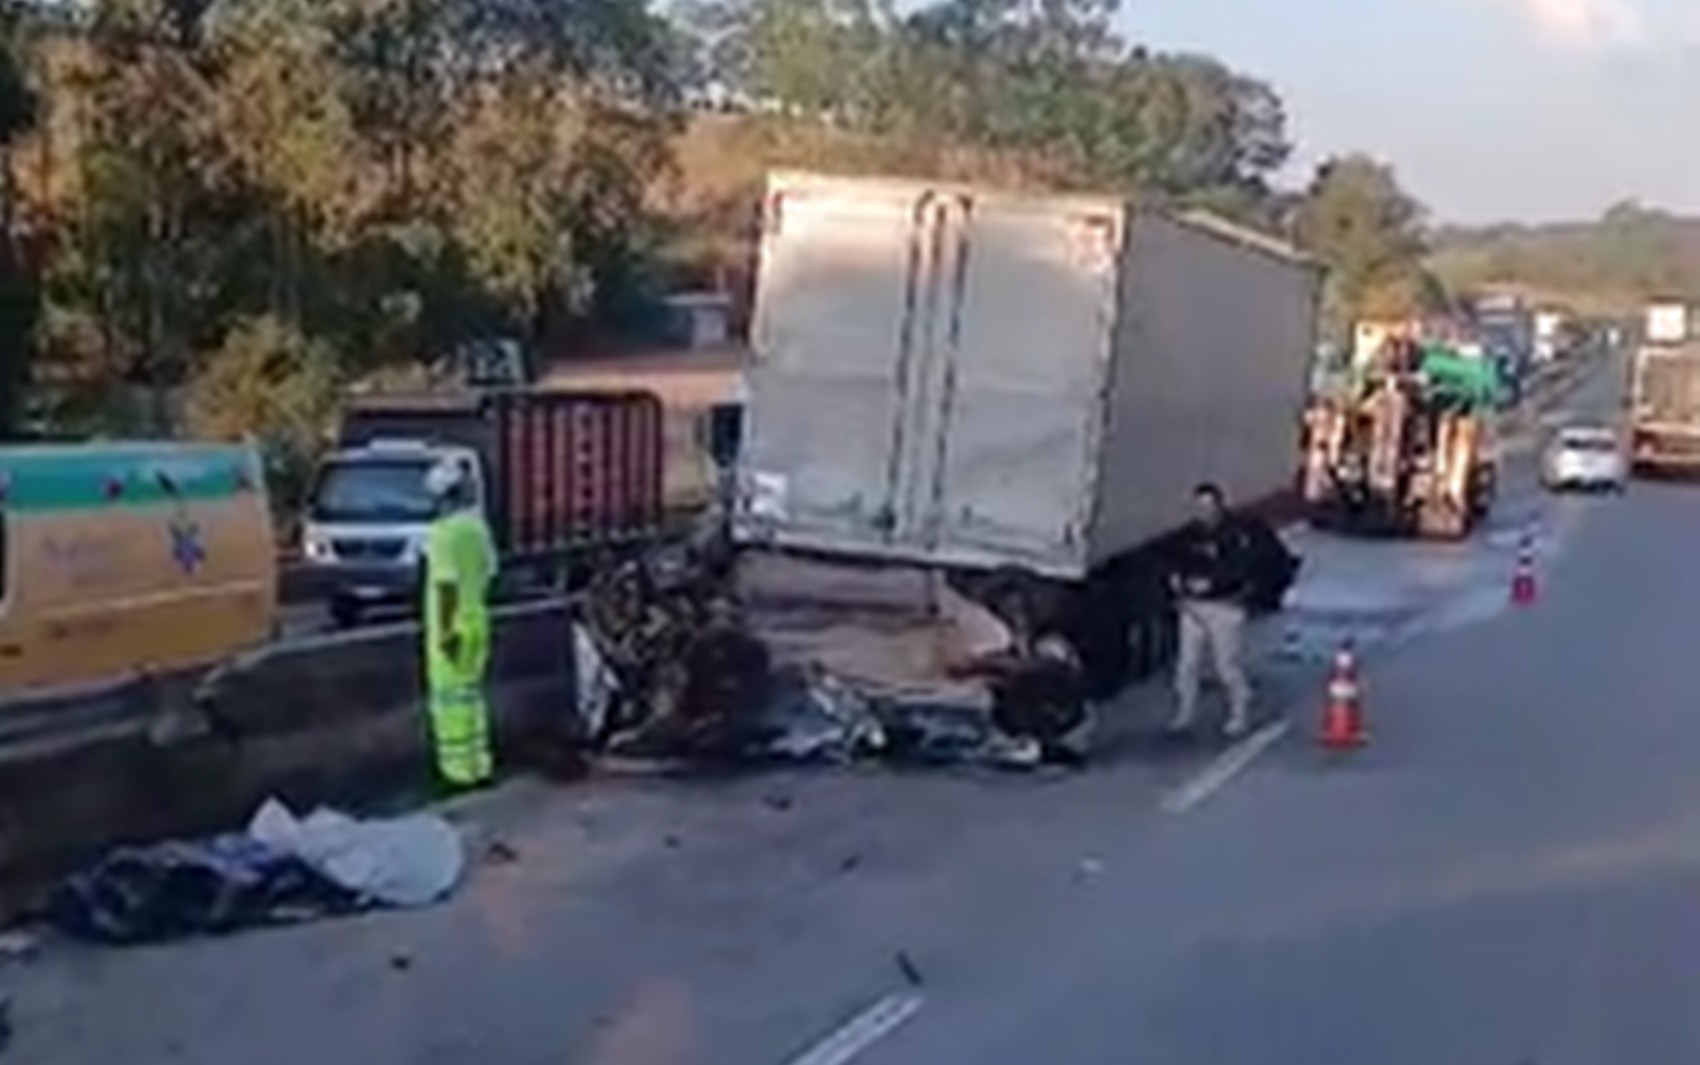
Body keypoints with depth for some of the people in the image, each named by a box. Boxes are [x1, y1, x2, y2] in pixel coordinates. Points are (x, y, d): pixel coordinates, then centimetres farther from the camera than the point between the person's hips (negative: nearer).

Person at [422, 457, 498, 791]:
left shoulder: (444, 531, -19)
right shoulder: (477, 526, 7)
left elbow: (446, 584, -22)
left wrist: (445, 632, -19)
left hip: (453, 627, -8)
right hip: (477, 621, 9)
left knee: (451, 698, -1)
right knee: (471, 694, 17)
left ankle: (459, 770, 2)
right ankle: (479, 764, 22)